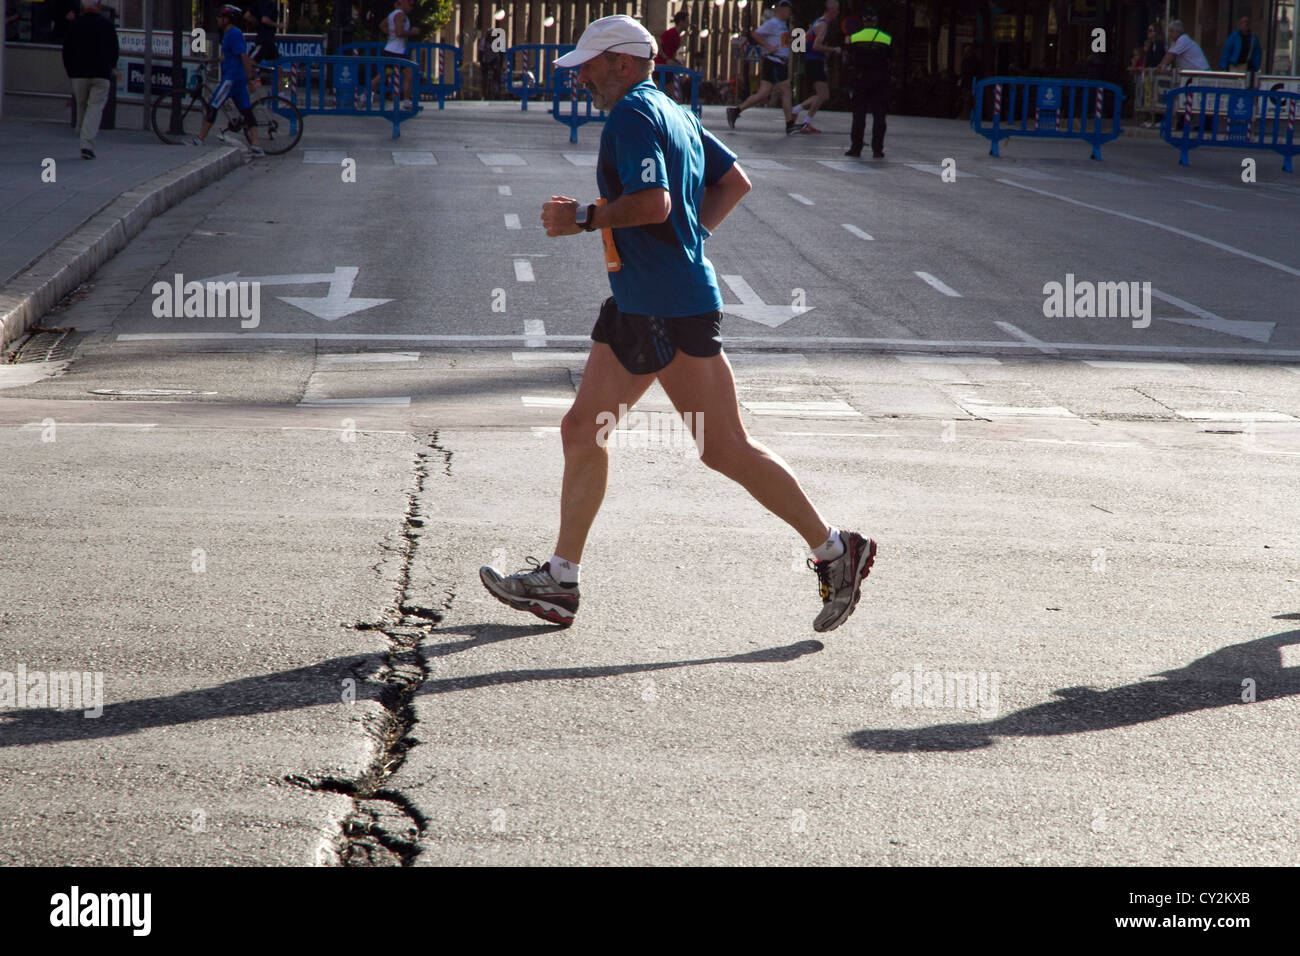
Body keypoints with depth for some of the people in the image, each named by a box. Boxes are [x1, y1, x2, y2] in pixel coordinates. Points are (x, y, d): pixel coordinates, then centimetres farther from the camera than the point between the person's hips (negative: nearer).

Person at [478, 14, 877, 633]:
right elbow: (735, 182, 21)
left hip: (674, 309, -11)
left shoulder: (631, 115, -13)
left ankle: (833, 550, 3)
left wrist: (582, 218, -15)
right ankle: (559, 581, 12)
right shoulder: (672, 113, 17)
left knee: (723, 449, -6)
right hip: (636, 307, 11)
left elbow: (654, 203, -26)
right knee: (581, 431, 9)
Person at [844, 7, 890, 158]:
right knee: (879, 116, 4)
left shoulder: (854, 38, 0)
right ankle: (877, 149, 1)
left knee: (859, 115, 6)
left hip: (860, 79, 0)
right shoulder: (887, 38, -2)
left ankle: (855, 147, 5)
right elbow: (889, 61, -1)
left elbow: (851, 60, 4)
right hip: (880, 81, 0)